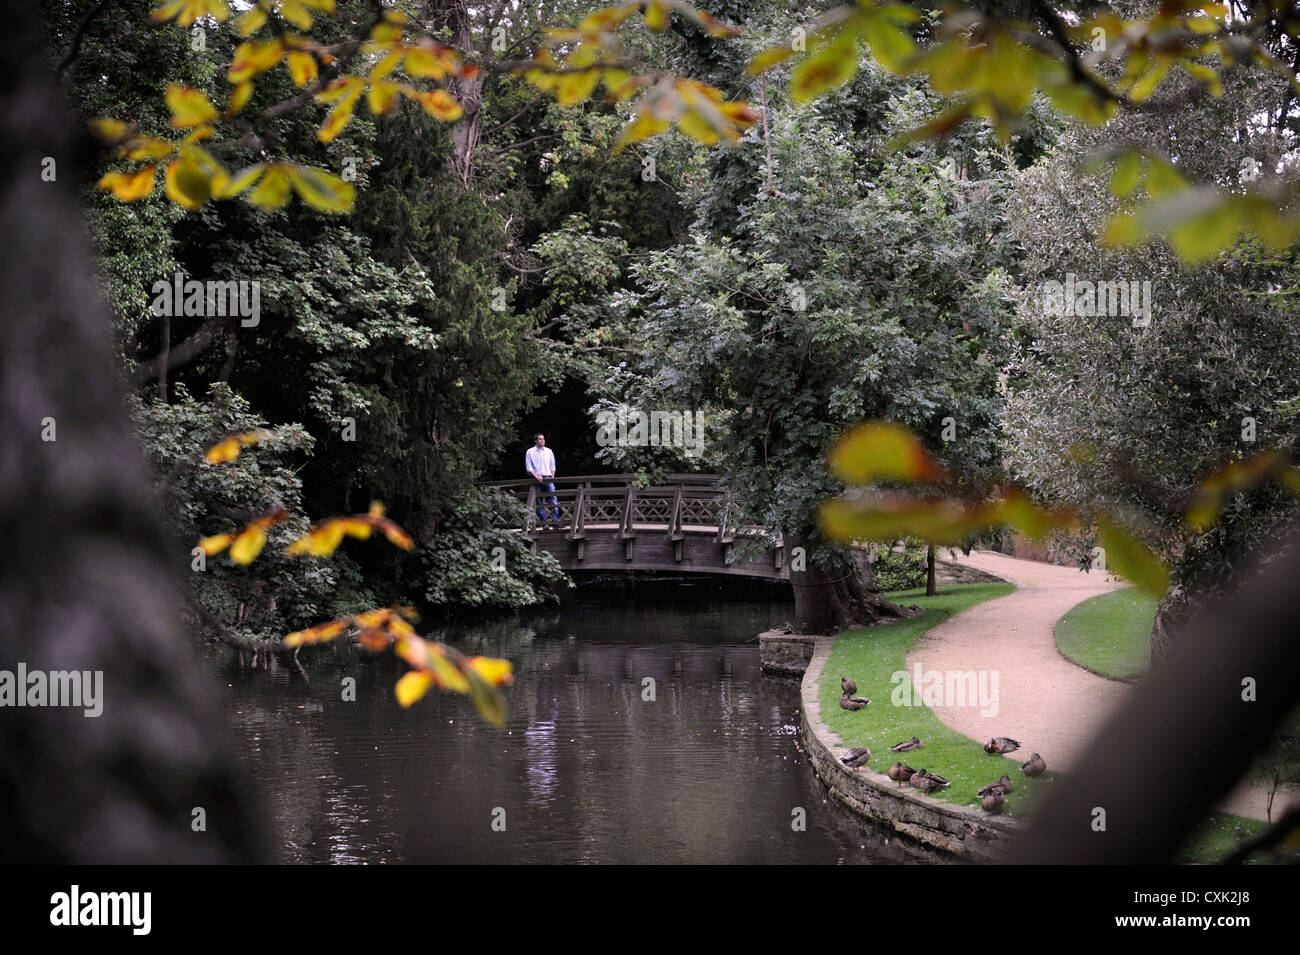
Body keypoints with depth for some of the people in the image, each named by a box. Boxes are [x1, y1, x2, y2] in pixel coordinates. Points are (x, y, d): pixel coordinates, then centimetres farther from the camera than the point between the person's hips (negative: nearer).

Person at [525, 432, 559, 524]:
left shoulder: (549, 451, 15)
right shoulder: (530, 452, 5)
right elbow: (529, 467, 1)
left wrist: (552, 477, 4)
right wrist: (537, 477, -11)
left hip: (548, 478, 2)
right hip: (537, 478, -1)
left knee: (553, 495, -15)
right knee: (540, 500, -2)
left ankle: (556, 517, -20)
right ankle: (543, 519, 3)